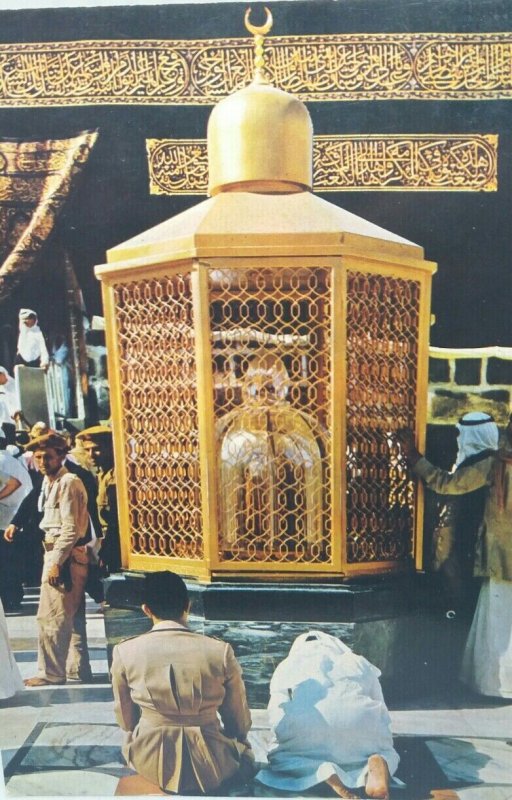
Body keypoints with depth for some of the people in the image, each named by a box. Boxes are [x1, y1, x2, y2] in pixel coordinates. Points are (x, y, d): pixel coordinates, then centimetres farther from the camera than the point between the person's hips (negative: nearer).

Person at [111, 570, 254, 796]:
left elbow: (126, 721, 3)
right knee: (245, 753, 32)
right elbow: (239, 723, -2)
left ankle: (155, 785, 15)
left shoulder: (124, 652, -10)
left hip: (150, 761, 2)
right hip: (208, 763, -1)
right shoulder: (220, 651, -13)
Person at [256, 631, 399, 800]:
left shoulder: (286, 667, 30)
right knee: (387, 753, 31)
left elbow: (277, 723, 21)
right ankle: (376, 765, -7)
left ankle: (325, 773, -8)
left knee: (279, 758, 24)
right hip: (361, 720, 3)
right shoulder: (360, 663, 34)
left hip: (304, 724, -2)